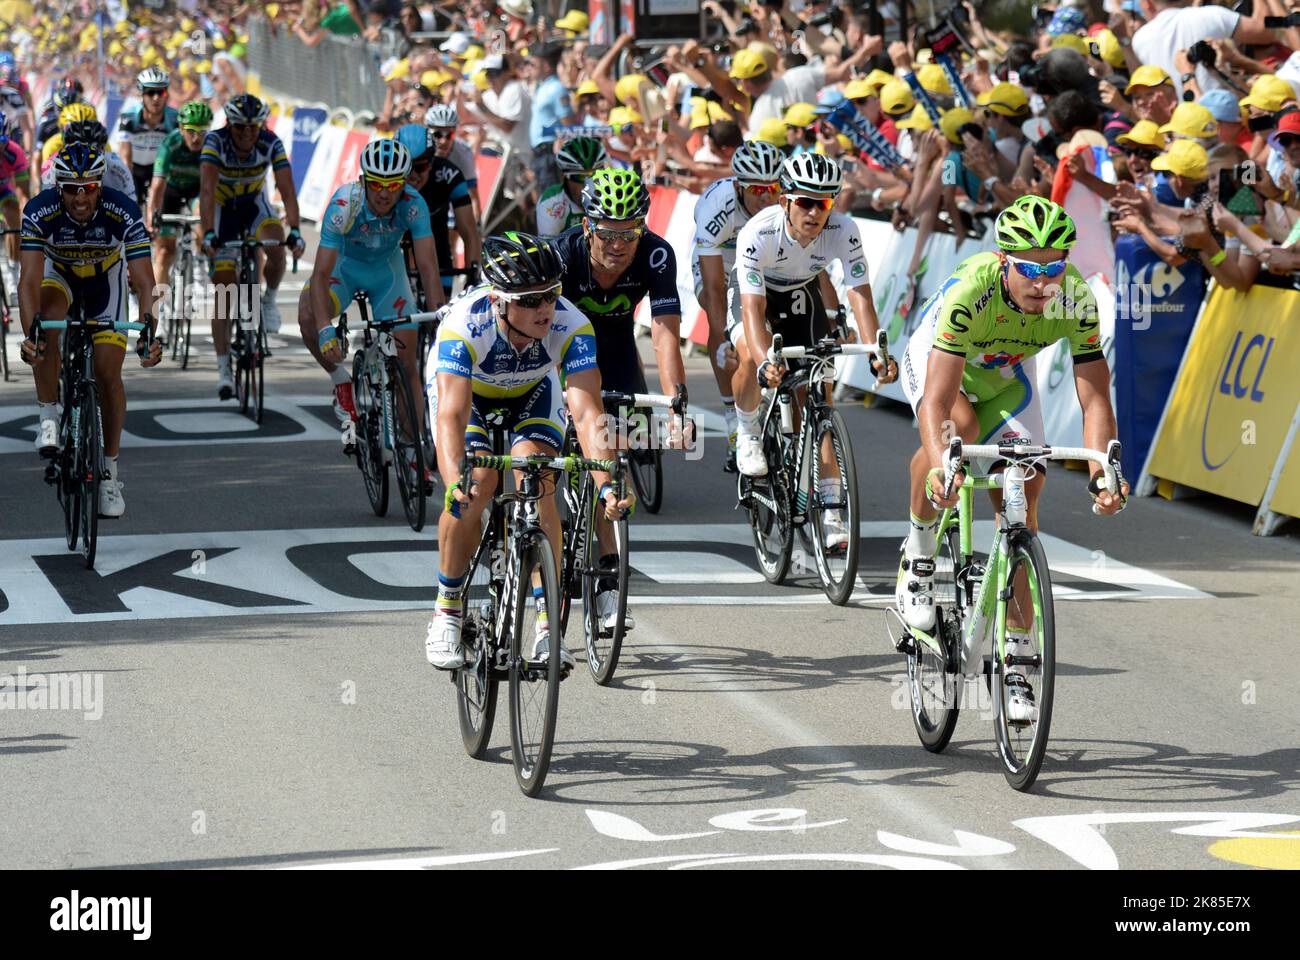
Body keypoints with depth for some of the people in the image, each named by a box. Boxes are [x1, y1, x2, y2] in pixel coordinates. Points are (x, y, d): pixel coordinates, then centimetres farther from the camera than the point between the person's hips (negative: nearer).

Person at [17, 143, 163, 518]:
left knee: (108, 374, -7)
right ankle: (48, 418, -21)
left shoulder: (123, 213, -34)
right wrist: (29, 334, -54)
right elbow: (29, 281, -39)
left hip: (105, 277, 0)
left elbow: (145, 282, -36)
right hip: (57, 272, 0)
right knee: (48, 319, -35)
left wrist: (149, 333, -51)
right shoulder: (39, 212, -34)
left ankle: (109, 470, 7)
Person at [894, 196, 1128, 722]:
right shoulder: (969, 292, -41)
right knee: (959, 426, -37)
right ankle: (918, 551, -13)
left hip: (1005, 374, 3)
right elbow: (936, 401, -45)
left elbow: (1095, 397, -31)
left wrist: (1101, 474, -47)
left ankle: (1016, 656, 1)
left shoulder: (1076, 300, -31)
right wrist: (941, 464, -62)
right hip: (936, 358, -3)